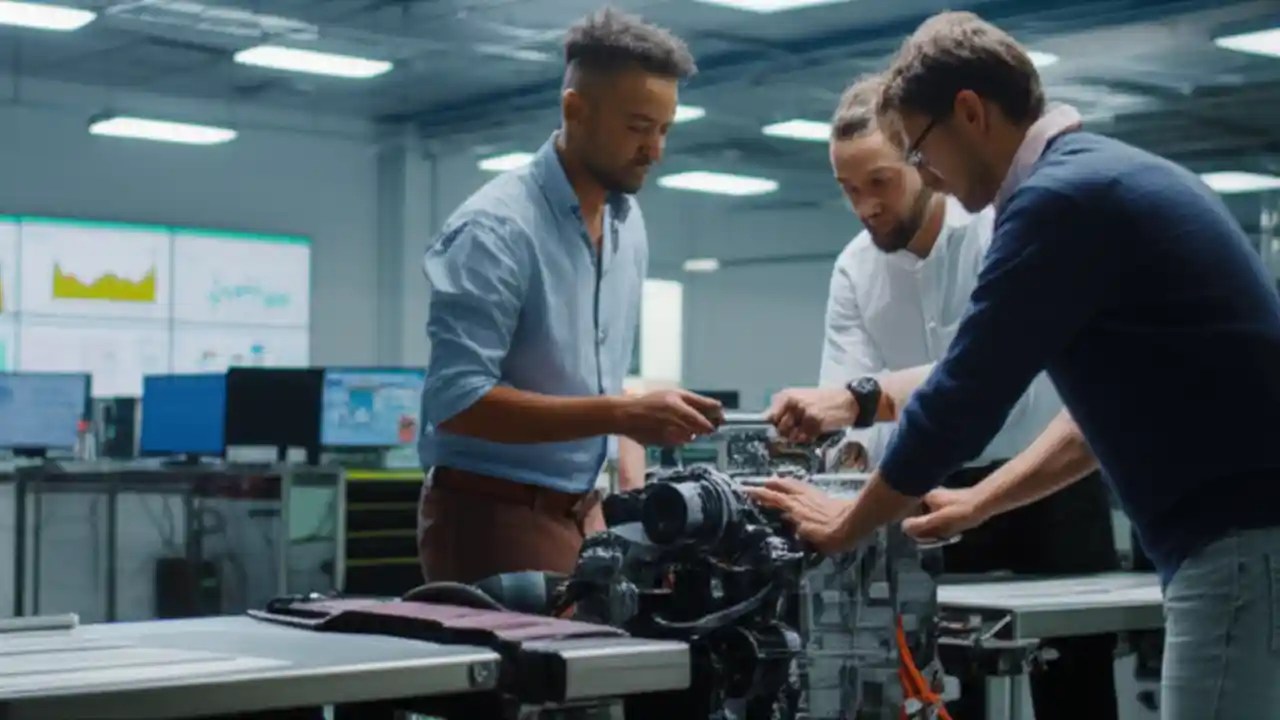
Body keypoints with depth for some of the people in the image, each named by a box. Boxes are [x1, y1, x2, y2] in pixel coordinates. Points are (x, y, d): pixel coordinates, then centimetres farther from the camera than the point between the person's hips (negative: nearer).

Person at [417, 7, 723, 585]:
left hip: (582, 512, 7)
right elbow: (458, 400, -24)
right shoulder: (495, 227, -17)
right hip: (492, 516, -7)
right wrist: (622, 415, -28)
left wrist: (634, 494, 2)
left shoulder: (627, 223, 8)